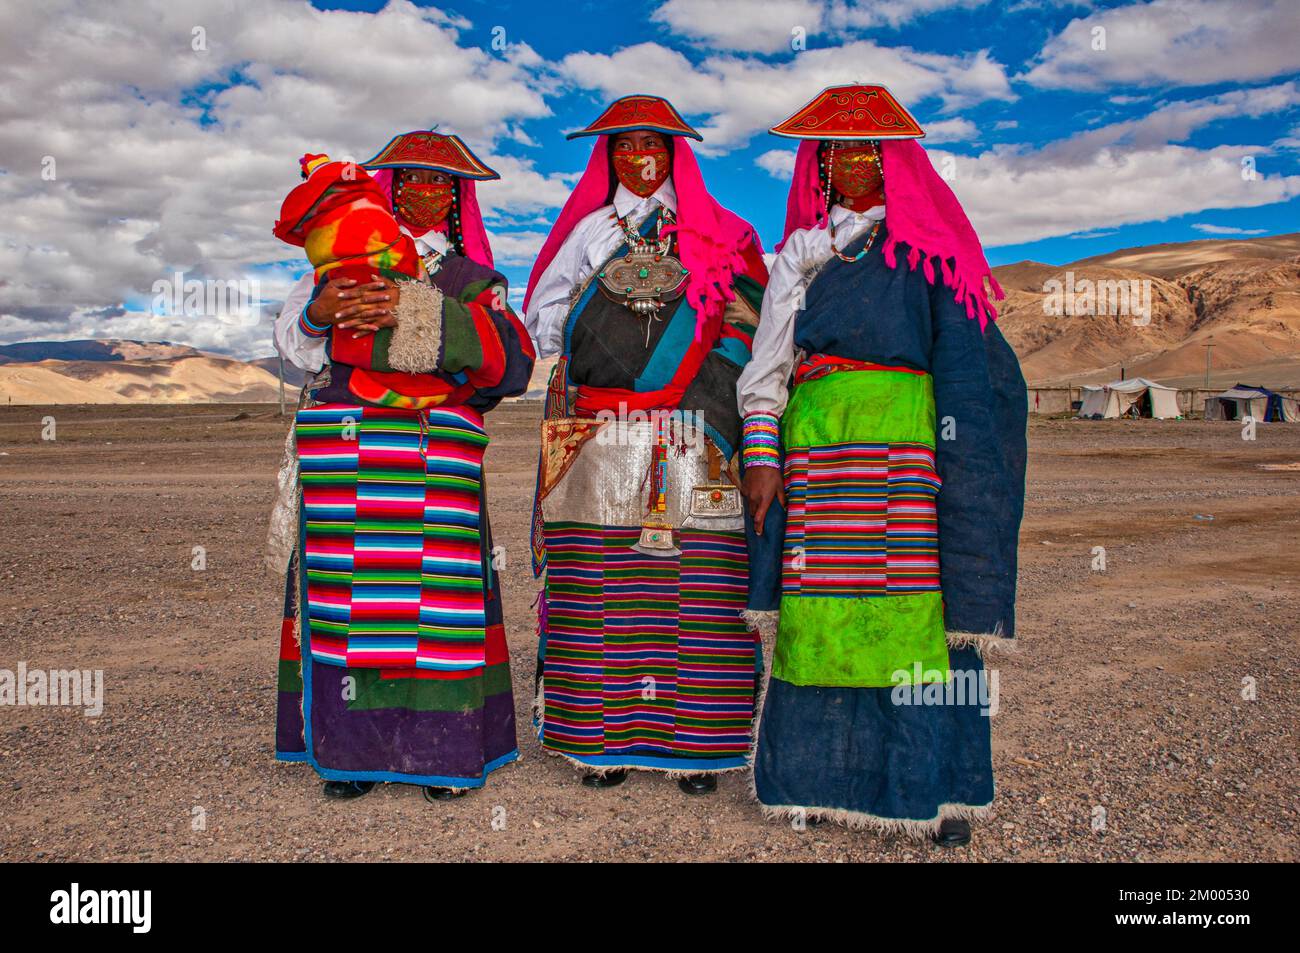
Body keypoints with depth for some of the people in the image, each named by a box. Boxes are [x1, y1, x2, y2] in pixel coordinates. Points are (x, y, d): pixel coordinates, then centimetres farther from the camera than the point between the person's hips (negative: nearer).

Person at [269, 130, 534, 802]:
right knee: (343, 587, -2)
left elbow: (510, 359, -3)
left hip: (437, 460, -1)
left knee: (441, 590, -7)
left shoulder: (473, 281, 17)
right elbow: (292, 342, 12)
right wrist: (319, 312, -11)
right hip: (339, 448, 1)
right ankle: (348, 746, 9)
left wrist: (417, 315, -14)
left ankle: (446, 749, 3)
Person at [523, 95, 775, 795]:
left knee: (697, 589, -5)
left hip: (693, 445, -1)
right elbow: (545, 318, 11)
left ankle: (694, 739, 3)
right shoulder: (590, 231, 19)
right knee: (596, 588, -2)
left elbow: (742, 331, 5)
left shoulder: (720, 237, 16)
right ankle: (605, 738, 6)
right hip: (597, 443, 1)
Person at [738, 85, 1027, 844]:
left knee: (922, 606, -7)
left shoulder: (931, 249, 11)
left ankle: (936, 784, 2)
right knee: (818, 608, 1)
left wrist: (957, 460, -7)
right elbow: (767, 366, 12)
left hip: (907, 449, -2)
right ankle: (828, 778, 12)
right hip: (816, 451, 2)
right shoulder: (801, 252, 18)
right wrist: (760, 455, 1)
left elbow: (971, 367, 5)